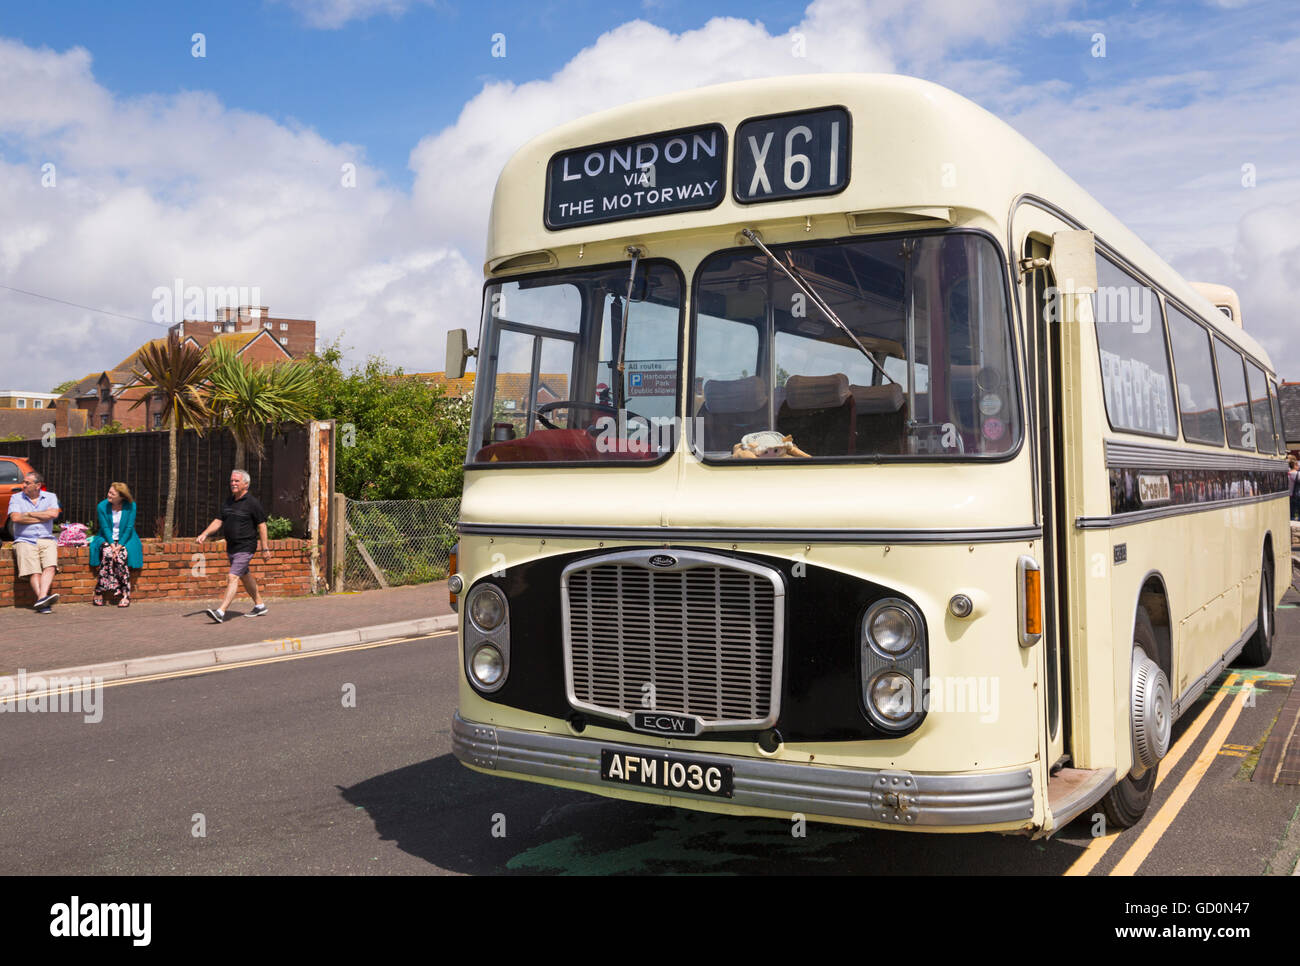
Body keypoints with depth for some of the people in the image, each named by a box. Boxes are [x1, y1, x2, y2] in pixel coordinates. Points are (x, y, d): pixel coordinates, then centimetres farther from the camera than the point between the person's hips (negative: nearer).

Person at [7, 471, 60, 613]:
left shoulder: (50, 497, 14)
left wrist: (29, 513, 0)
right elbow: (15, 518, -5)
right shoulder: (16, 498, 12)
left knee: (50, 566, -26)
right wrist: (42, 517, -1)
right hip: (25, 540, -1)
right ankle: (43, 602, -31)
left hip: (46, 539, 1)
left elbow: (53, 514, -6)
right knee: (34, 572, -20)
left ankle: (41, 598, -42)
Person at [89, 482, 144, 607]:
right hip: (106, 539, 1)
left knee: (120, 556, -31)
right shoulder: (102, 506, -5)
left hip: (125, 539, -1)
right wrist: (112, 544, -19)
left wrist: (120, 545, -17)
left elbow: (129, 527, -7)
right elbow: (105, 528, -6)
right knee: (107, 554, -32)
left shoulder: (131, 506, -7)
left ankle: (126, 596, -26)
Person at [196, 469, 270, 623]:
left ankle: (221, 612, -23)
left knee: (233, 577, -16)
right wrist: (205, 534, -4)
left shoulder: (252, 503, -11)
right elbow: (219, 521, 12)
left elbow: (262, 525, -11)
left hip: (245, 547, -8)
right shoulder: (228, 502, 11)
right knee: (245, 576, 18)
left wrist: (265, 548, -13)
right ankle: (259, 606, 32)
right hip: (231, 547, 9)